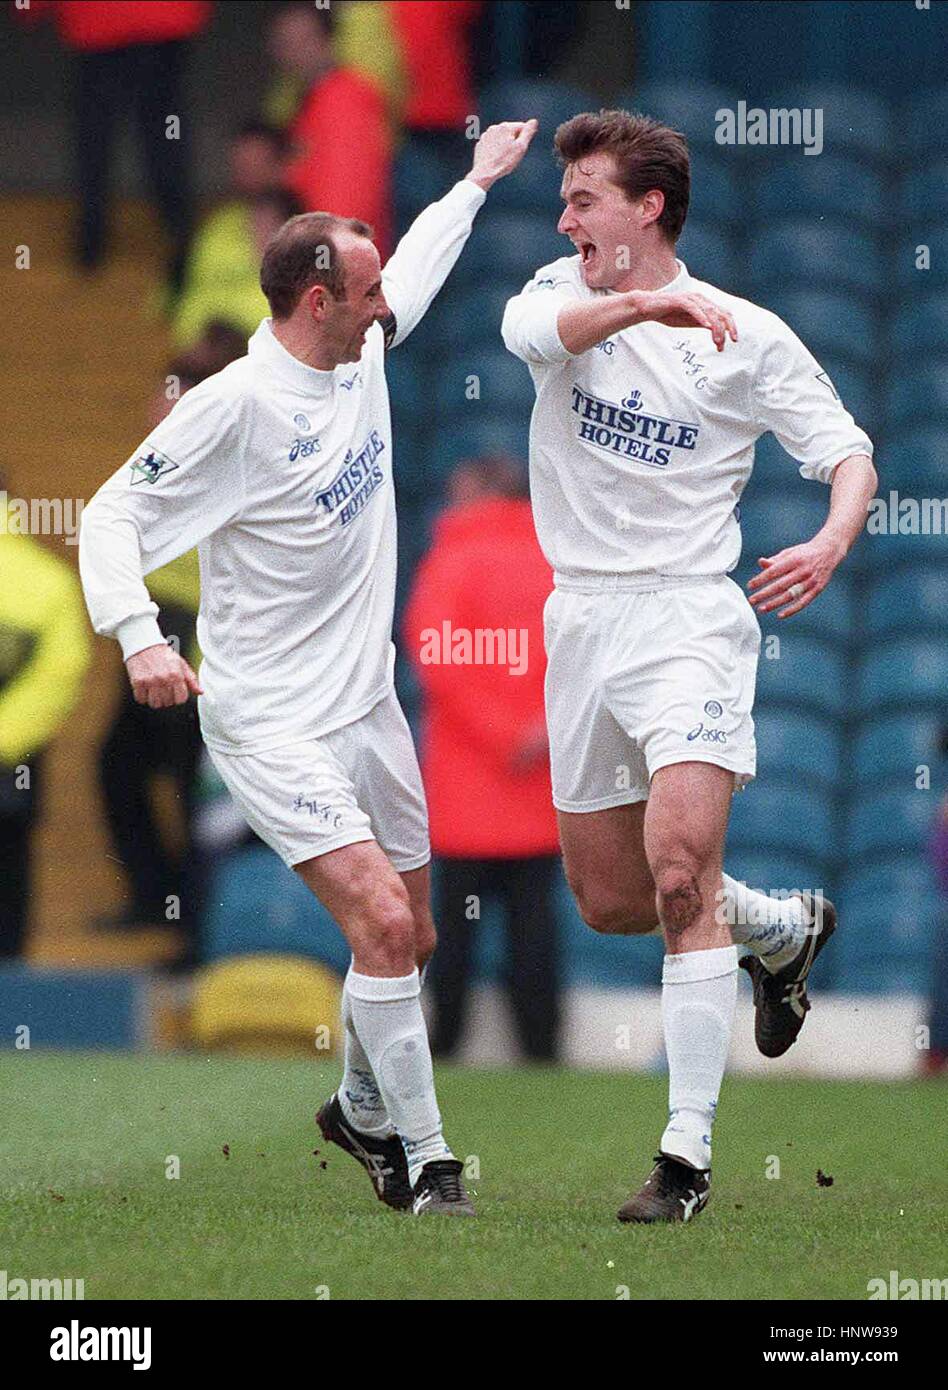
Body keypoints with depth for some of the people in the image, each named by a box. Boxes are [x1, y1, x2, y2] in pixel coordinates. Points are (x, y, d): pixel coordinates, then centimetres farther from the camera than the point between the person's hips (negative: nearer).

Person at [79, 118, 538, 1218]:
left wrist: (478, 179, 39)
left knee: (411, 936, 14)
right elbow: (114, 514, -14)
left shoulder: (360, 354, 5)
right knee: (382, 920, -19)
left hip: (366, 706, 8)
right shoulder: (238, 404, -19)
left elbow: (415, 269, 29)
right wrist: (139, 638, -28)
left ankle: (362, 1109, 38)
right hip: (271, 724, -8)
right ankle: (424, 1159, -9)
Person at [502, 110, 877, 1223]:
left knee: (680, 868, -21)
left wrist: (831, 542, -21)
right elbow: (532, 330, -19)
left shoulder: (749, 336, -2)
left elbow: (849, 454, 1)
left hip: (688, 615, -5)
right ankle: (789, 931, 41)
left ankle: (687, 1151, -19)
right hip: (581, 620, 5)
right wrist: (645, 303, -37)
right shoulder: (565, 292, 5)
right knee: (608, 901, 11)